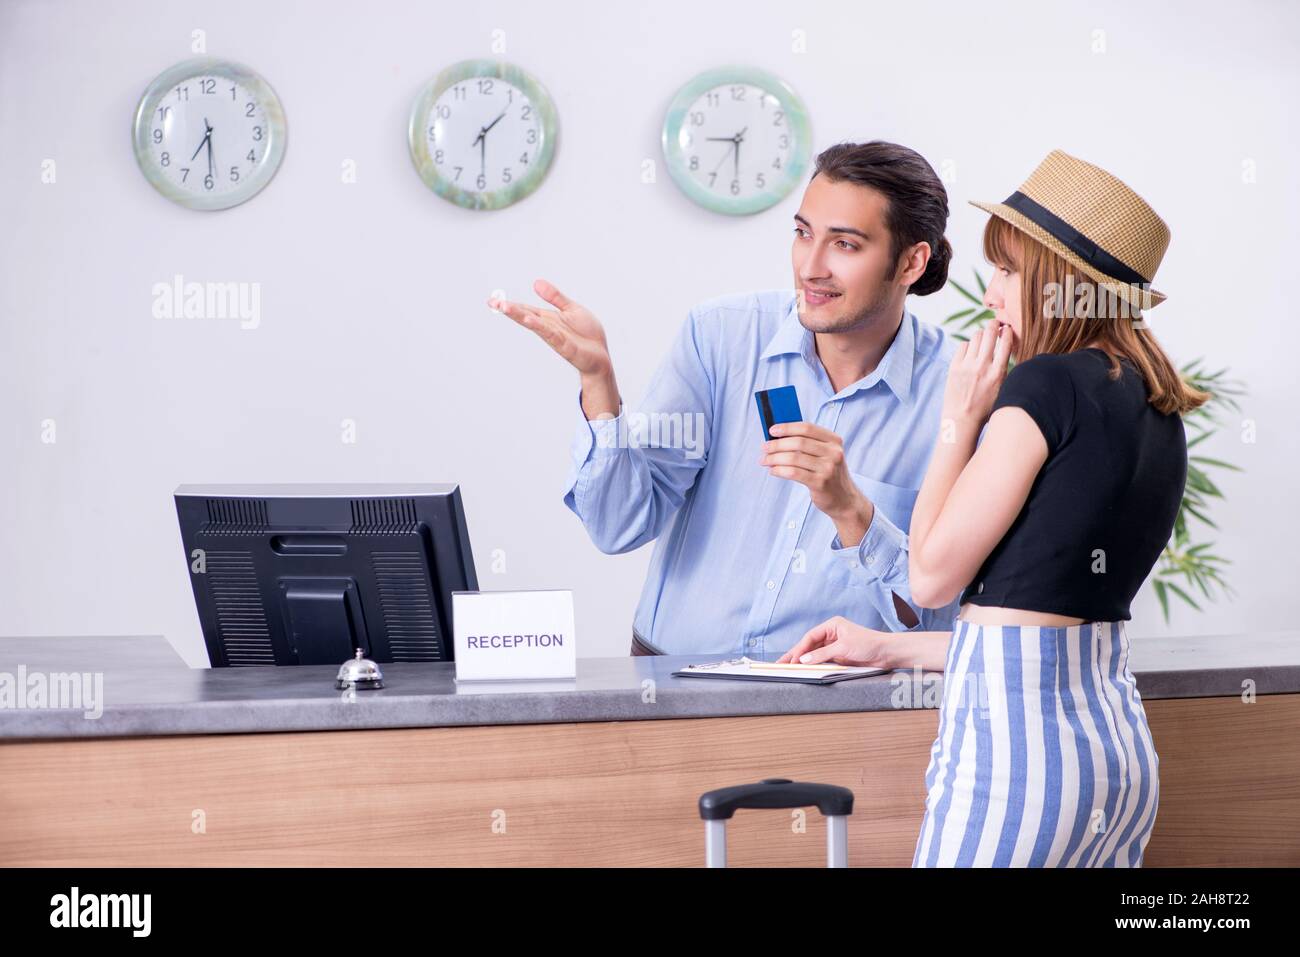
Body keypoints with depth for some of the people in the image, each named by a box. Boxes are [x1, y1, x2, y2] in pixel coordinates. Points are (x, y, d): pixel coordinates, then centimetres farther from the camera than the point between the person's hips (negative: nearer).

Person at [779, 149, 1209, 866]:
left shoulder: (1045, 385, -11)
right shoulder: (1158, 411, 13)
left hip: (1018, 735, -9)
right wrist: (890, 650, 22)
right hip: (1120, 738, 9)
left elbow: (933, 575, -8)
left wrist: (961, 417, 1)